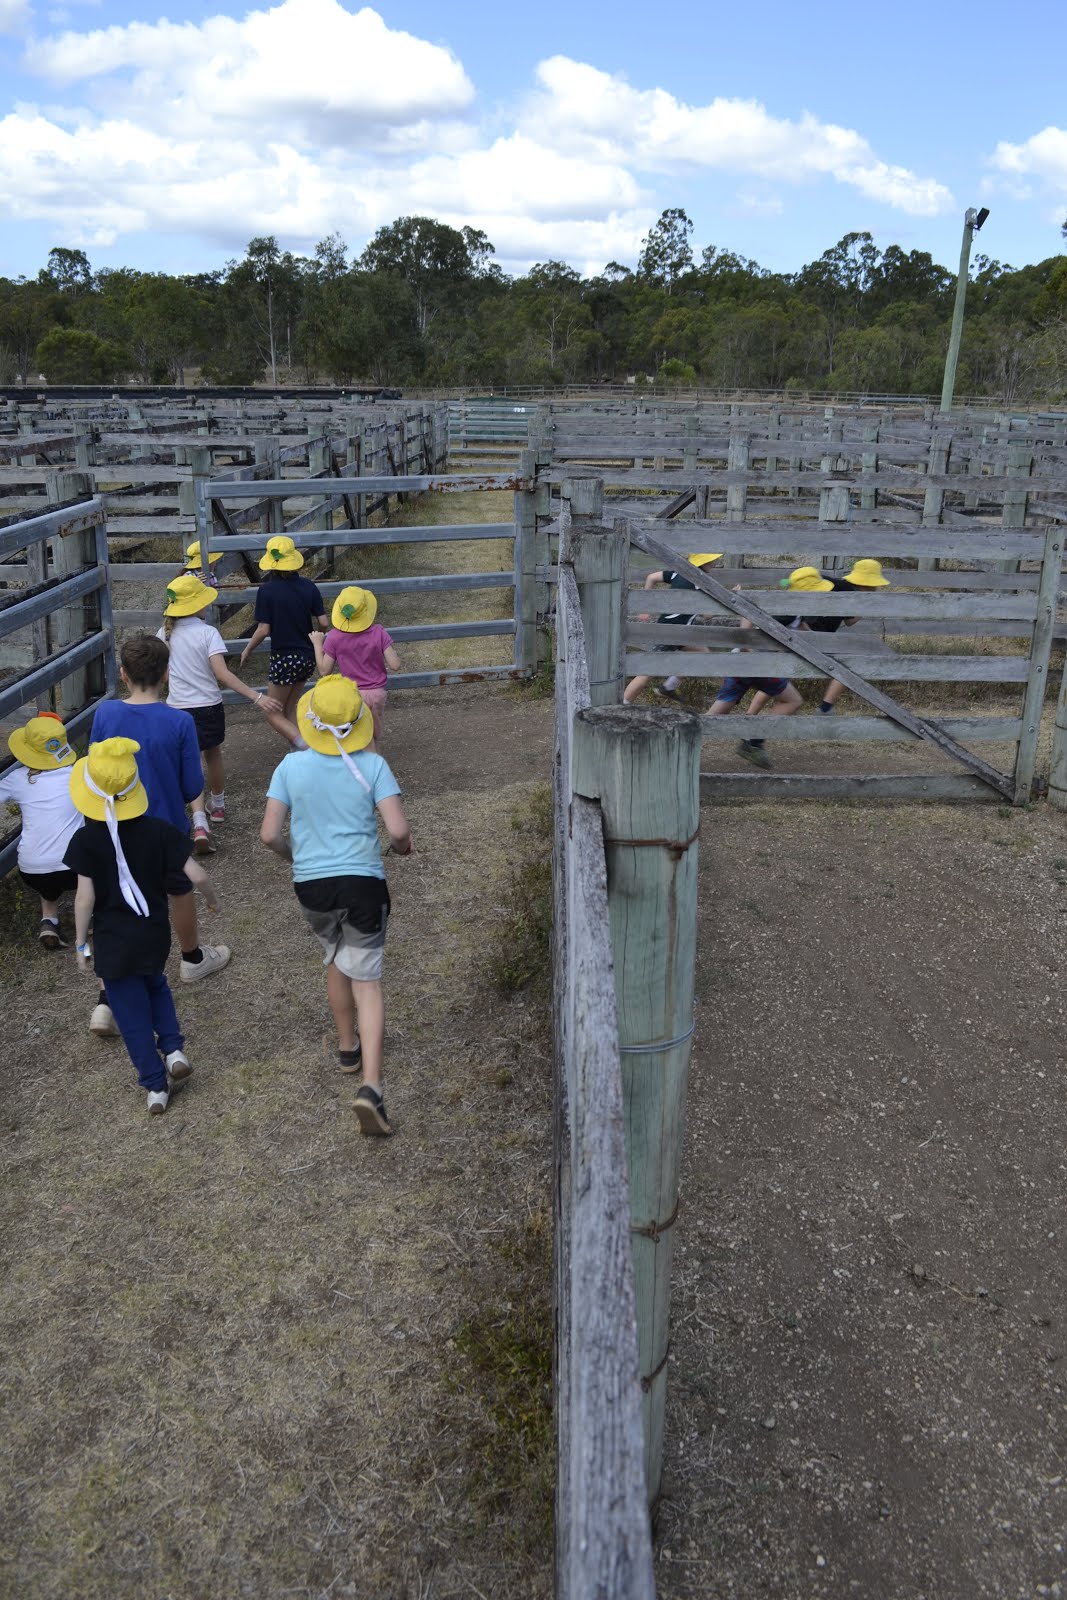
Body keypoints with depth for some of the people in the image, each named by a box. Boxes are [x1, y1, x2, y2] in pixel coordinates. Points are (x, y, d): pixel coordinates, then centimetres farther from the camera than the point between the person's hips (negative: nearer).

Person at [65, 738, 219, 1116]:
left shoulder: (85, 839, -15)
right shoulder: (158, 830, -10)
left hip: (112, 942, -2)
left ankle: (156, 1085, 16)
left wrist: (82, 943, -3)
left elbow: (85, 896, -14)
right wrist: (212, 898, 9)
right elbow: (197, 875, -13)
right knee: (154, 986, 30)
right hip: (155, 934, 2)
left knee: (131, 1011, 11)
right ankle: (173, 1048, 13)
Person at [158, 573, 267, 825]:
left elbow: (164, 674, 5)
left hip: (178, 707, 1)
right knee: (213, 756, 20)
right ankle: (217, 806, 38)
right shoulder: (207, 633, -14)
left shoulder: (165, 633, -1)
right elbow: (222, 674, -24)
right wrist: (255, 695, -27)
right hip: (209, 707, -1)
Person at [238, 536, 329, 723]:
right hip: (308, 657, 5)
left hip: (284, 658, -5)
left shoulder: (267, 590, -13)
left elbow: (263, 630, -14)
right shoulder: (308, 586, -2)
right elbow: (323, 623, -2)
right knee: (288, 711, 18)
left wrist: (247, 650, 2)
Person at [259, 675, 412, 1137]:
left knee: (335, 960, 27)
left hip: (311, 884, 3)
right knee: (366, 979, 0)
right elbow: (397, 830, -15)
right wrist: (403, 845, 8)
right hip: (362, 882, -2)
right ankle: (371, 1087, -12)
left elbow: (270, 835, -3)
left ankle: (348, 1047, 43)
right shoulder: (372, 766, -8)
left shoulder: (291, 766, -3)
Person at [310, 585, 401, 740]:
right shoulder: (378, 633, -13)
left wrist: (317, 644, 4)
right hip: (377, 693, 1)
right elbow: (395, 665, -13)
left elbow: (325, 671, -7)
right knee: (374, 736, 22)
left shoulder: (335, 637, -13)